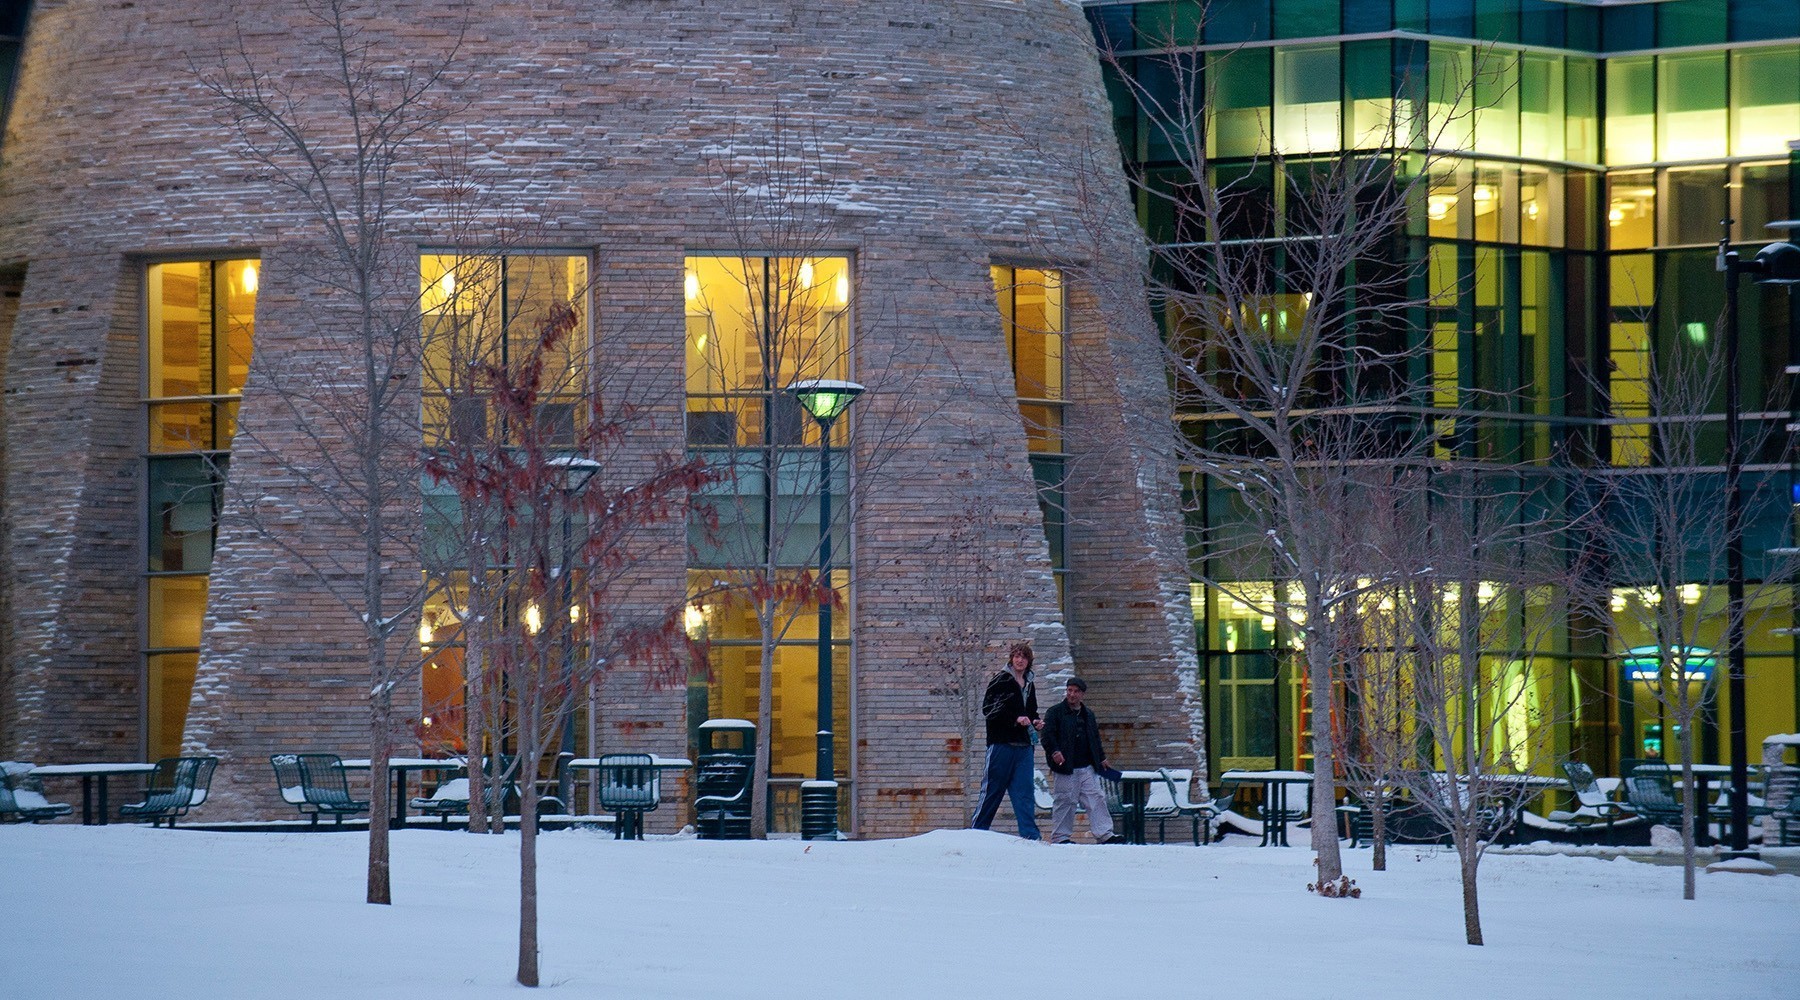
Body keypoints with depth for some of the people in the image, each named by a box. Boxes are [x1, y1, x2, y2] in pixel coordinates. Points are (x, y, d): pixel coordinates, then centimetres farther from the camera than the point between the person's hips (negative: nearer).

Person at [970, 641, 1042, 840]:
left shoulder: (1029, 685, 19)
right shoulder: (1001, 681, -3)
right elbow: (989, 709, -12)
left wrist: (1035, 722, 9)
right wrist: (1015, 719, -20)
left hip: (1024, 747, 6)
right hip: (1001, 744, -6)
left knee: (1024, 793, 0)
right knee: (992, 791, -1)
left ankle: (1030, 835, -5)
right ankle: (976, 832, 7)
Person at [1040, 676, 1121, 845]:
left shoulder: (1088, 715, 19)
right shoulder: (1055, 712, 0)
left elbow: (1095, 739, 29)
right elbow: (1048, 735, -9)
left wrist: (1101, 758, 26)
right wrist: (1054, 751, -24)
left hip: (1087, 767, 5)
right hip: (1066, 767, -5)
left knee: (1096, 799, 0)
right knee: (1065, 800, -4)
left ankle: (1104, 835, 0)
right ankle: (1060, 836, 4)